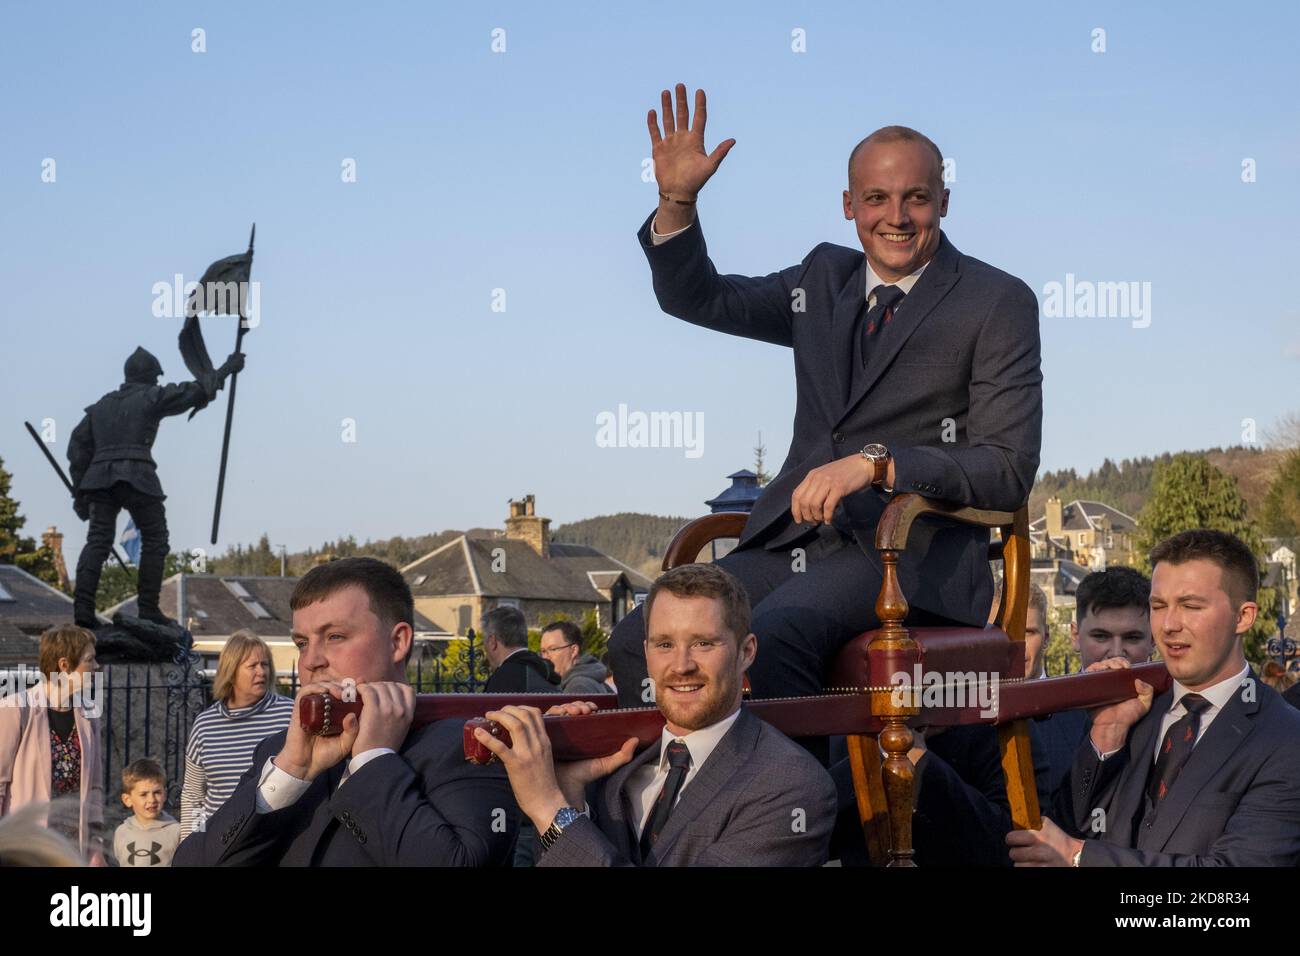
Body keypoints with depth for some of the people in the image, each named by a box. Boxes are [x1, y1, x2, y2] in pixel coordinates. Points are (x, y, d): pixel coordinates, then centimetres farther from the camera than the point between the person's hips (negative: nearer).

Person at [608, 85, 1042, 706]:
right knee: (638, 642, -17)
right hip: (790, 540, 6)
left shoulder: (999, 304, 0)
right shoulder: (825, 278, 18)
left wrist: (876, 462, -21)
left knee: (765, 639, -35)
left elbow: (1008, 471, -8)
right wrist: (676, 199, 7)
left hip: (910, 557, -6)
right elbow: (697, 299, 26)